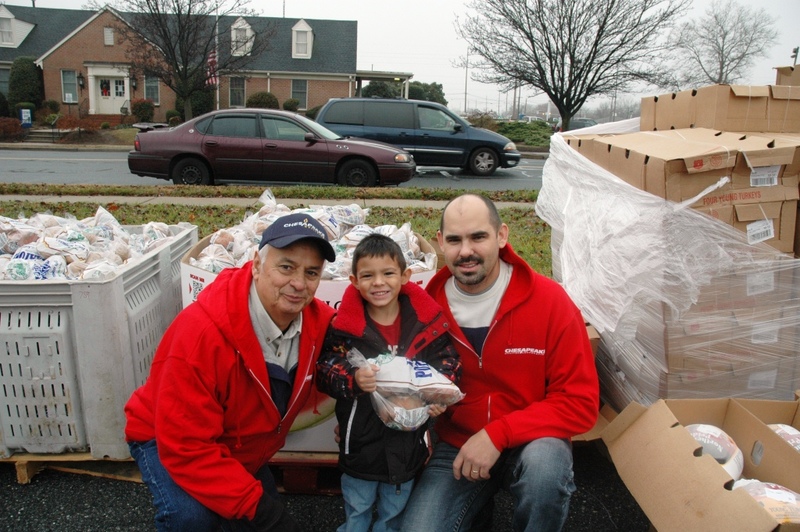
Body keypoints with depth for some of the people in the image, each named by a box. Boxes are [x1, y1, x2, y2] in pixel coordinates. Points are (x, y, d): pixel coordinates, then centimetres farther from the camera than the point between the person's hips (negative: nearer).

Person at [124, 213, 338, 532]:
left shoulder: (317, 321, -20)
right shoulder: (200, 333, -37)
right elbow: (186, 447, -34)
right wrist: (258, 506, -37)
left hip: (245, 452, 6)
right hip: (170, 443, -5)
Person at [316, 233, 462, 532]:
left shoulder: (428, 320, -9)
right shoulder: (344, 325, -13)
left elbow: (449, 363, -1)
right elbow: (324, 370, -10)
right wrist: (353, 379, -28)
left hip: (408, 441, 1)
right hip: (361, 438, -1)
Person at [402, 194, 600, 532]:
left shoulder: (550, 301, -14)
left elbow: (580, 403, -14)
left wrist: (497, 434, -21)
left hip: (530, 443, -1)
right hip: (454, 448, 2)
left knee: (544, 464, -34)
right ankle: (476, 502, 16)